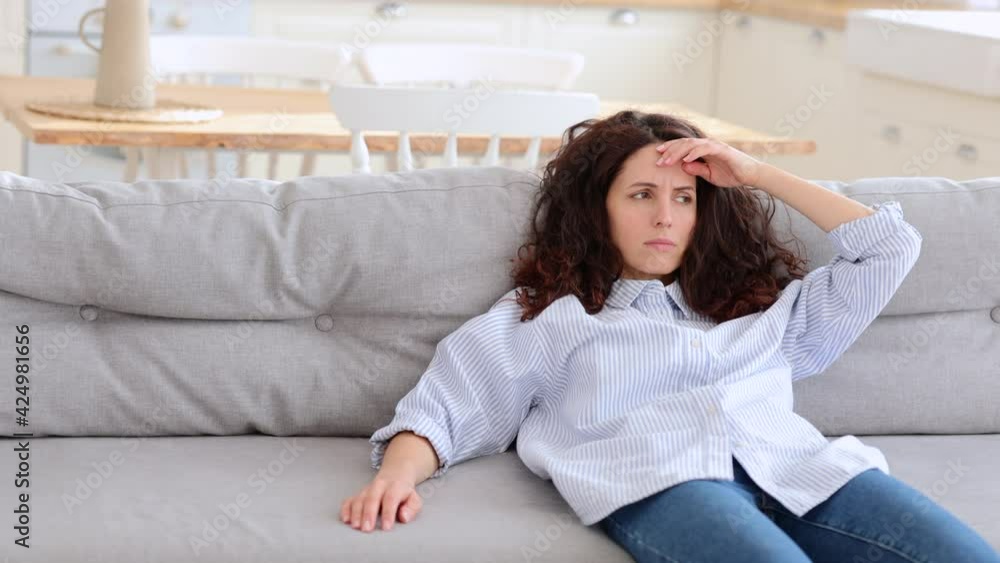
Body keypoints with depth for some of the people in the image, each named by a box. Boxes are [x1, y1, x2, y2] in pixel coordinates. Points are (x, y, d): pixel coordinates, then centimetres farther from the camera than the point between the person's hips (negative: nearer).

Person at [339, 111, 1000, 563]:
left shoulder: (762, 305, 35)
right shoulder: (548, 314, 27)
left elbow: (889, 249, 36)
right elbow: (448, 406, 17)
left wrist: (758, 175, 33)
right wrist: (398, 475, -6)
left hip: (797, 464, 4)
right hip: (660, 479, -4)